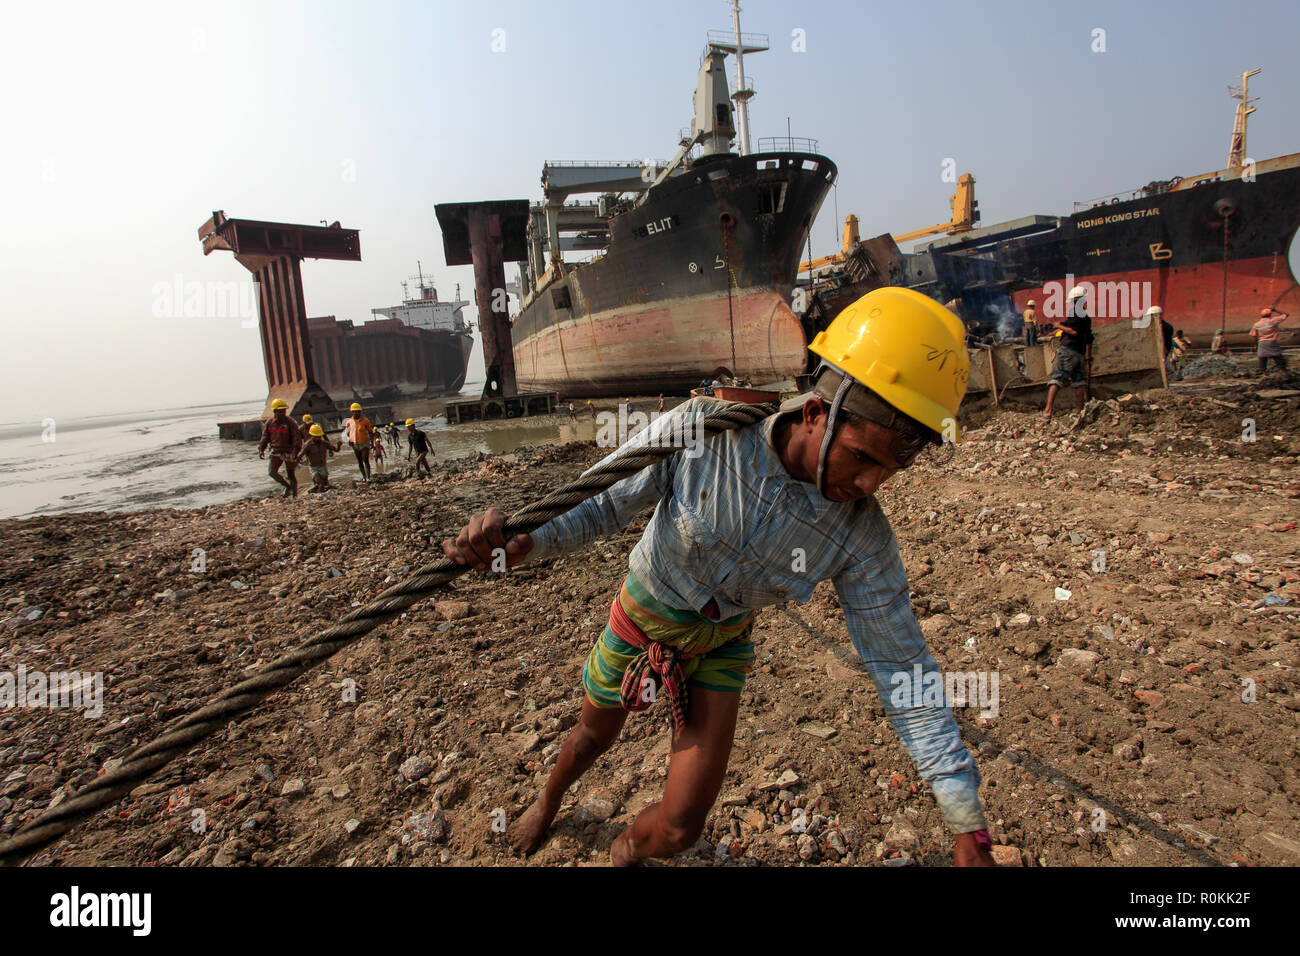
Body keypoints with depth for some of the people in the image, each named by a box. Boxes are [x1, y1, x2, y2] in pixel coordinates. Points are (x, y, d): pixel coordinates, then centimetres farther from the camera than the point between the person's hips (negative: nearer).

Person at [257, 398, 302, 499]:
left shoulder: (290, 422, -10)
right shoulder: (269, 422, 2)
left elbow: (297, 438, -15)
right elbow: (265, 437, 10)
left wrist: (295, 452, -25)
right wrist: (261, 449, -2)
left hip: (289, 452, -4)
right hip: (276, 451, 4)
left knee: (291, 475, 1)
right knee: (272, 472, -8)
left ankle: (294, 494, 16)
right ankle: (287, 486, 13)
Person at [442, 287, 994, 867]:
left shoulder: (863, 537, -26)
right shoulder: (699, 432, -33)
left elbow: (903, 670, -18)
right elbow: (599, 505, -23)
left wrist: (970, 828, -15)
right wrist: (517, 543, -44)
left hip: (721, 646, 1)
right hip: (640, 618, 0)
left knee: (678, 828, -3)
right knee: (595, 735, 26)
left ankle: (626, 851, 38)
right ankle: (549, 801, 65)